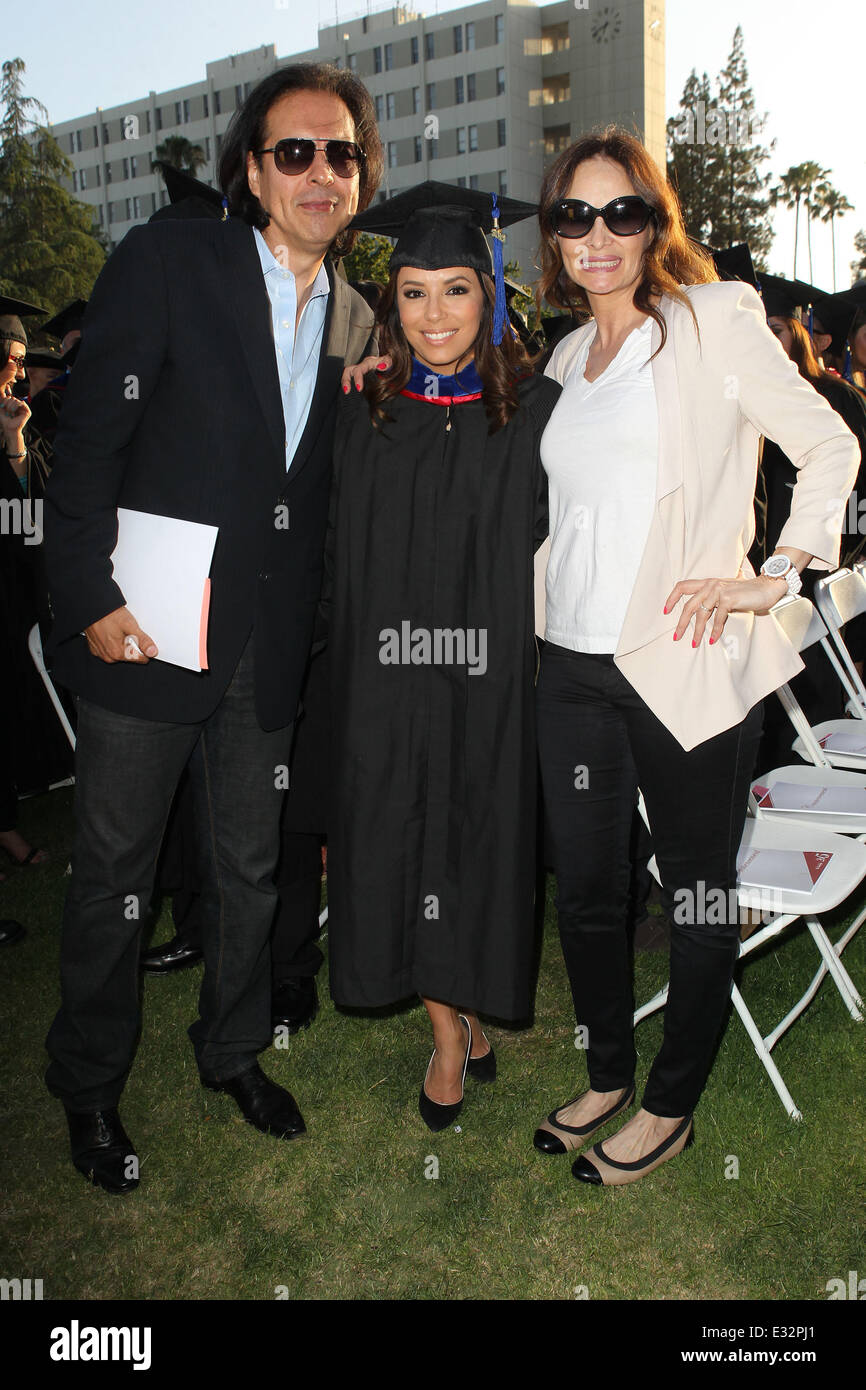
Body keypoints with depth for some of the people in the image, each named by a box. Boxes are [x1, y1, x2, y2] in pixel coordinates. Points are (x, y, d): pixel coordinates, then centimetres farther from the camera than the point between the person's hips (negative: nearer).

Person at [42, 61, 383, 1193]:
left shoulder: (357, 323, 10)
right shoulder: (165, 263, -5)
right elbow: (88, 439, -9)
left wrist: (310, 633, 6)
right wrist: (93, 599, -15)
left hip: (268, 649, 4)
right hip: (145, 632, -4)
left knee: (250, 868, 16)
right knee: (113, 874, 9)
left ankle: (233, 1050, 40)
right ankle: (89, 1087, 31)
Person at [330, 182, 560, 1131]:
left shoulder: (535, 411, -1)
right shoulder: (364, 414, 7)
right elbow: (340, 556, 10)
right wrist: (352, 650, 3)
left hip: (491, 673, -2)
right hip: (386, 677, 3)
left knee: (478, 840, 7)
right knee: (401, 848, 6)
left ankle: (467, 1009, 31)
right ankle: (451, 1032, 25)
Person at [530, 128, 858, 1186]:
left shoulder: (715, 318, -1)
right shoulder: (568, 357, 16)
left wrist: (778, 577, -10)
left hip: (688, 664, -5)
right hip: (573, 664, 6)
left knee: (699, 896, 8)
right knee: (583, 888, 13)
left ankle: (671, 1106, 28)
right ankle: (607, 1077, 35)